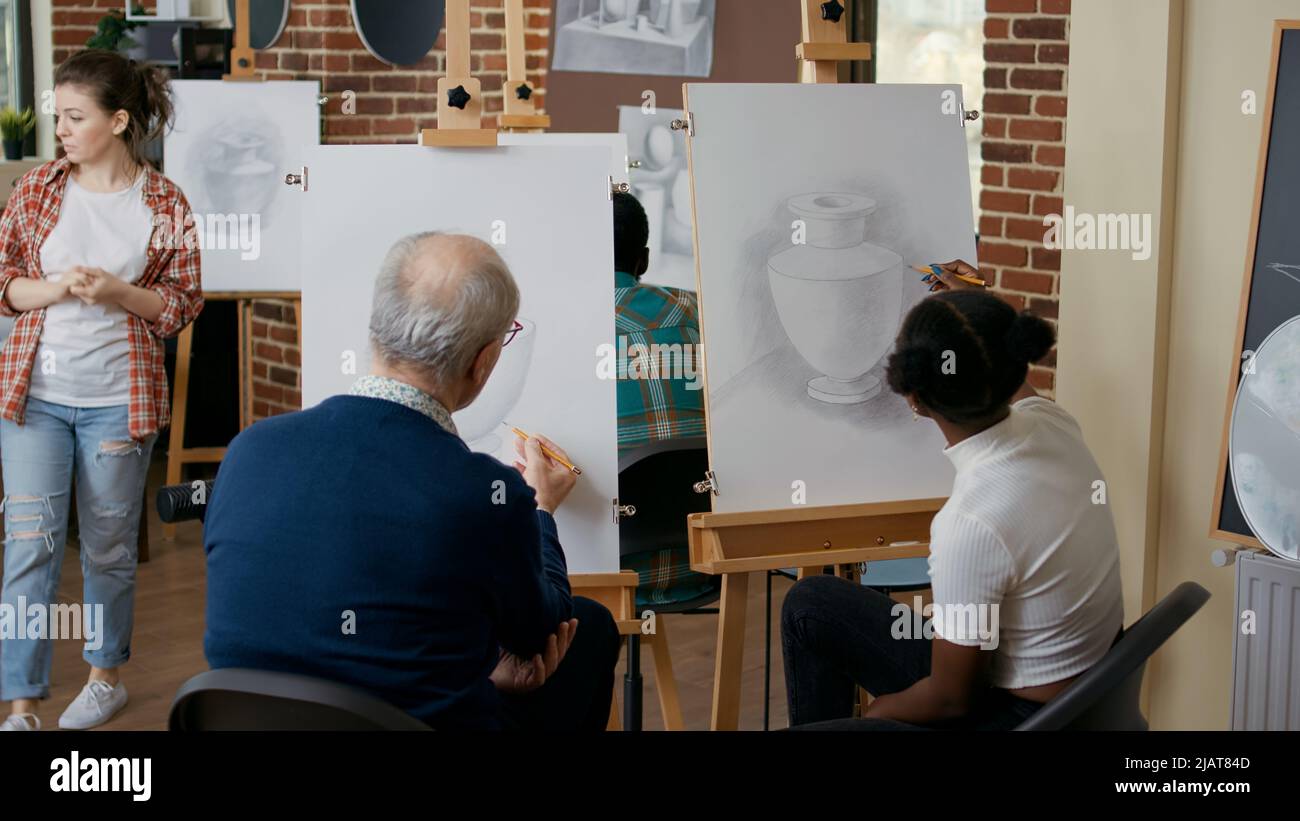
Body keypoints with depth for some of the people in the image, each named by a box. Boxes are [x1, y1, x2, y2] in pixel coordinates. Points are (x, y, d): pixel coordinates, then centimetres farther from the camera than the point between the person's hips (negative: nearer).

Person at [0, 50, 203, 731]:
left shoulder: (164, 204, -3)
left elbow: (182, 306, 1)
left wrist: (117, 292, -17)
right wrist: (57, 287, -14)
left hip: (118, 399, -1)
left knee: (109, 545, 12)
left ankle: (106, 675, 33)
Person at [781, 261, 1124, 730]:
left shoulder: (971, 523, -33)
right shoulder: (1051, 424, -10)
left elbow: (950, 700, -20)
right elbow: (1018, 390, 20)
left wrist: (876, 712, -1)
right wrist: (982, 314, 34)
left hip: (1020, 718, -8)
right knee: (811, 604, 16)